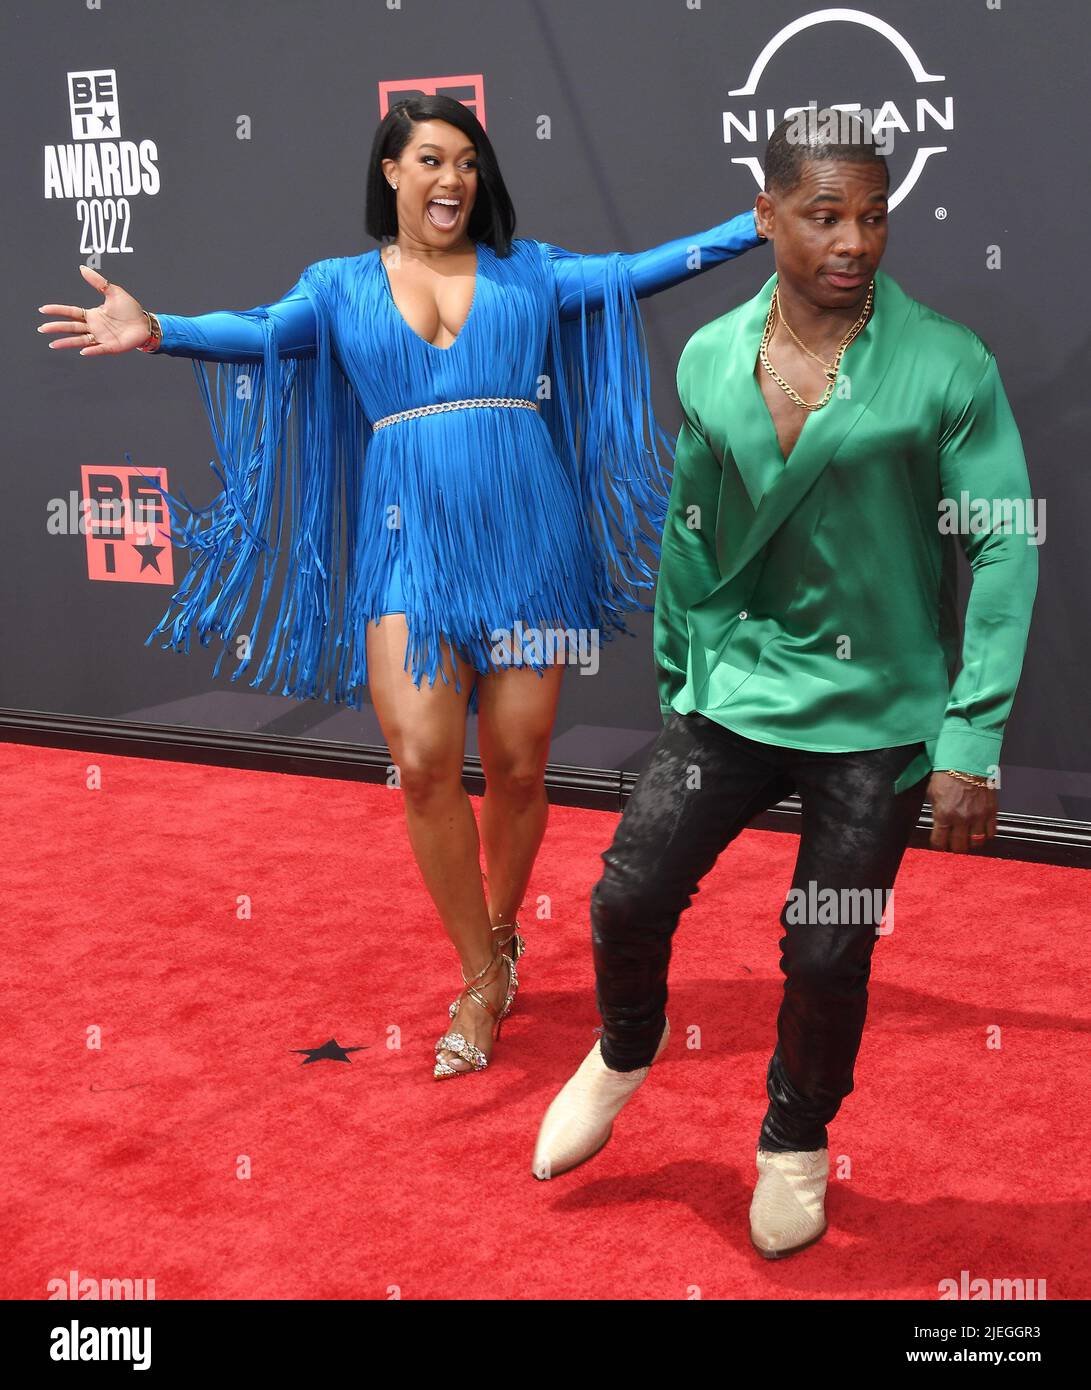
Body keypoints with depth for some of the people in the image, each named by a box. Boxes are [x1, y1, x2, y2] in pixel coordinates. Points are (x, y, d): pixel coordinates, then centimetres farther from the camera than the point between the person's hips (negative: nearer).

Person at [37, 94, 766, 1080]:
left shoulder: (527, 271, 12)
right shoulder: (343, 284, 10)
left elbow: (637, 271, 3)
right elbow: (264, 332, -6)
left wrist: (761, 225, -6)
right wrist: (156, 331, -25)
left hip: (525, 539, 1)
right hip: (411, 545, 0)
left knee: (517, 766, 3)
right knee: (424, 763, -11)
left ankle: (501, 933, 31)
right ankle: (484, 978, 9)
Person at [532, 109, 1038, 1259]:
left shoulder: (949, 368, -12)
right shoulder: (708, 360, 0)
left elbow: (1004, 553, -10)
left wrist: (970, 743, -14)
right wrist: (679, 679, 15)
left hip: (879, 713, -2)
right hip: (734, 687, 3)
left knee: (825, 957, 4)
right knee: (628, 896, -1)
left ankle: (795, 1141, 35)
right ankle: (626, 1048, 34)